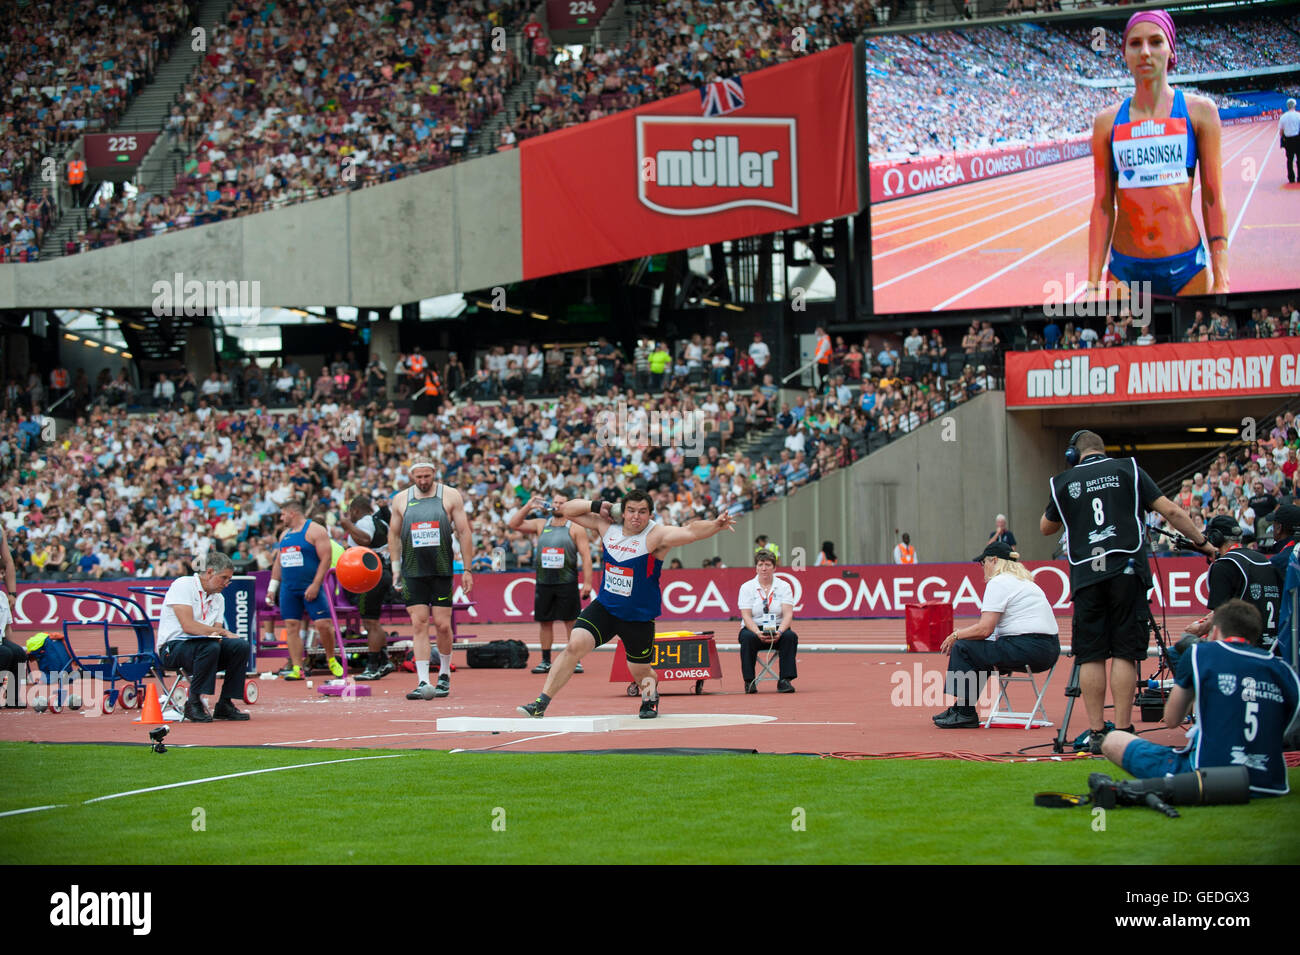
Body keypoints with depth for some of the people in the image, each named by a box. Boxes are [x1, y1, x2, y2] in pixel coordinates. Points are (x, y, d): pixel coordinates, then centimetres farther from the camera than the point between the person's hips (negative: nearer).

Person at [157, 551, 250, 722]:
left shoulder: (219, 598, 18)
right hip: (173, 647, -7)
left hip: (201, 646, 7)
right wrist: (224, 633, -14)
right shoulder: (183, 585, -7)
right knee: (210, 647, -37)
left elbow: (217, 631, 8)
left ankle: (224, 705, -12)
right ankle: (193, 704, -25)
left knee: (241, 646, -16)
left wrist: (218, 633, -19)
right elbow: (188, 626, -17)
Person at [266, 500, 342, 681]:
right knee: (291, 626, -1)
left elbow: (326, 559, -12)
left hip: (310, 588, -7)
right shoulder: (285, 534, 18)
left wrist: (315, 585, -18)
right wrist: (272, 588, 18)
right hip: (288, 589, 7)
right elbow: (278, 563, 24)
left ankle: (331, 659, 11)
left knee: (323, 624, -10)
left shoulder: (315, 531, -6)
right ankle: (297, 669, 0)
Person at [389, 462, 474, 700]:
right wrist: (395, 567, 11)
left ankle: (444, 675, 20)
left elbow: (464, 533, 4)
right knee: (419, 624, -7)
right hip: (413, 571, 1)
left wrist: (467, 569, 0)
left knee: (442, 625, -2)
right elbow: (394, 534, 18)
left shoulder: (450, 496, 3)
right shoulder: (401, 499, 8)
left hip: (442, 570, -1)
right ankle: (423, 682, -10)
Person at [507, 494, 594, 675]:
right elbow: (513, 524, 6)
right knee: (544, 621, 7)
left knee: (571, 622, -3)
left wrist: (587, 583, -12)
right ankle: (546, 661, 14)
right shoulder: (540, 525, 12)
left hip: (567, 583, -4)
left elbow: (586, 556, -4)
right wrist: (527, 507, -5)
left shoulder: (575, 528, 1)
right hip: (543, 582, 4)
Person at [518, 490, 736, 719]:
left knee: (641, 673, 11)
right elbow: (568, 510, 5)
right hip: (604, 607, 3)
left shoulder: (655, 535, -17)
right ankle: (542, 703, -12)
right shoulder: (606, 525, -3)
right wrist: (597, 506, -10)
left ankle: (651, 698, 48)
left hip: (639, 617, -3)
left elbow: (690, 532, -33)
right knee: (575, 646, -16)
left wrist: (716, 525, -50)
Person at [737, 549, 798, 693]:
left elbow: (788, 614, -7)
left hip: (777, 631, 1)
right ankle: (749, 681, -28)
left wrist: (780, 631, -27)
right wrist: (758, 633, -27)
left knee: (791, 636, -31)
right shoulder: (747, 587, 1)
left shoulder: (784, 586, 4)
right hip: (754, 629, -1)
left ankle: (785, 680, -30)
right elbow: (746, 616, -8)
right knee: (747, 638, -34)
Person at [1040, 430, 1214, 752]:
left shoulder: (1063, 482, 10)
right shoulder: (1127, 469, 8)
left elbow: (1046, 528, 25)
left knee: (1090, 656, 6)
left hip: (1086, 575, 1)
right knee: (1124, 653, 0)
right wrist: (1201, 543, 12)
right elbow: (1171, 511, 4)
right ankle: (1122, 732, -3)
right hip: (1126, 570, -1)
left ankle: (1096, 732, 2)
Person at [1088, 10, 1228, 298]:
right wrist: (1093, 284, 1)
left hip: (1187, 268, -1)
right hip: (1125, 271, 1)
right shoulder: (1107, 122, 5)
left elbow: (1213, 200, 1)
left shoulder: (1199, 111, 2)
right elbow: (1102, 207, 6)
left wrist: (1221, 281, -4)